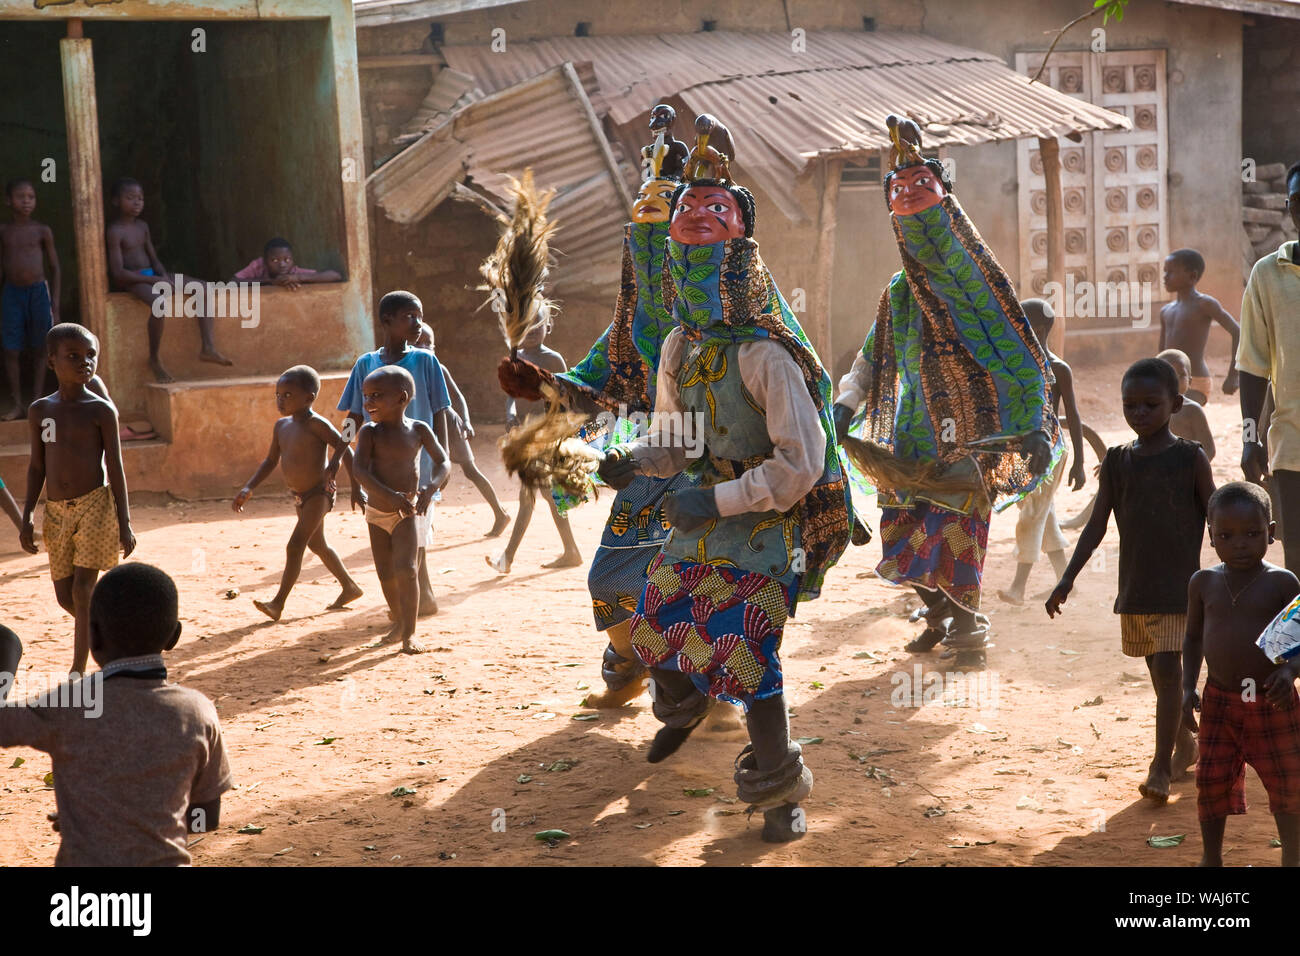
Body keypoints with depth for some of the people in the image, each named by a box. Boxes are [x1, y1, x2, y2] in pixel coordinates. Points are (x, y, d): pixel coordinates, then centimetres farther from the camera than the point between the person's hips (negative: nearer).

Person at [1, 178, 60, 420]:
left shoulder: (42, 231, 1)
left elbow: (55, 268, 5)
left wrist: (55, 304, 0)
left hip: (38, 292, -1)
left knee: (39, 350, 4)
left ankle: (37, 403, 12)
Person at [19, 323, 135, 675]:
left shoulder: (101, 411, -4)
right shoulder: (40, 411, 6)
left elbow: (116, 468, -3)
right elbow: (37, 467, 11)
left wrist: (125, 524, -6)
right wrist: (26, 519, 6)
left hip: (95, 505, -4)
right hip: (56, 512, 4)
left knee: (83, 590, -10)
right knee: (65, 596, 7)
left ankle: (78, 672, -4)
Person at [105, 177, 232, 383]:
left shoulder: (143, 226, 15)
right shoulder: (115, 231, -10)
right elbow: (118, 272, -17)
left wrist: (164, 276, -6)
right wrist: (156, 280, -20)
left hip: (153, 275, 8)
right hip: (131, 281, -8)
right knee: (158, 302, -40)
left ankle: (208, 348, -14)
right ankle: (154, 359, -22)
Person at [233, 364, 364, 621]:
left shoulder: (315, 424, -19)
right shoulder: (282, 426, 5)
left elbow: (345, 447, -19)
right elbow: (271, 460, 14)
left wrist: (352, 482, -23)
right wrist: (248, 488, 6)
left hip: (319, 494, -9)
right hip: (299, 496, 9)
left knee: (295, 546, -16)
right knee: (317, 545, 22)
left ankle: (278, 604, -14)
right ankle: (350, 588, 40)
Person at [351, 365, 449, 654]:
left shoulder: (418, 430, -7)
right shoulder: (369, 432, -9)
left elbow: (443, 462, 1)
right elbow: (359, 470, -20)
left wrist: (430, 487, -20)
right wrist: (389, 495, -34)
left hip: (406, 513, -2)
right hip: (377, 512, 2)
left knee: (405, 569, -16)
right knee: (386, 574, 10)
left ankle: (409, 633, -9)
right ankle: (399, 622, 33)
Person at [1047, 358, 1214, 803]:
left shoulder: (1190, 458, -6)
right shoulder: (1117, 461, 4)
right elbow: (1097, 524, 5)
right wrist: (1067, 579, -1)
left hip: (1179, 585, -4)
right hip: (1134, 586, 4)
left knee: (1169, 668, -11)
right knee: (1159, 672, 15)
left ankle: (1161, 766, -6)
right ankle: (1185, 746, 34)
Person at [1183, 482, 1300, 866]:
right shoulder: (1203, 582, 1)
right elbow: (1193, 636, 12)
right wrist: (1188, 688, 3)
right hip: (1218, 701, 3)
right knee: (1211, 781, 7)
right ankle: (1211, 857, 25)